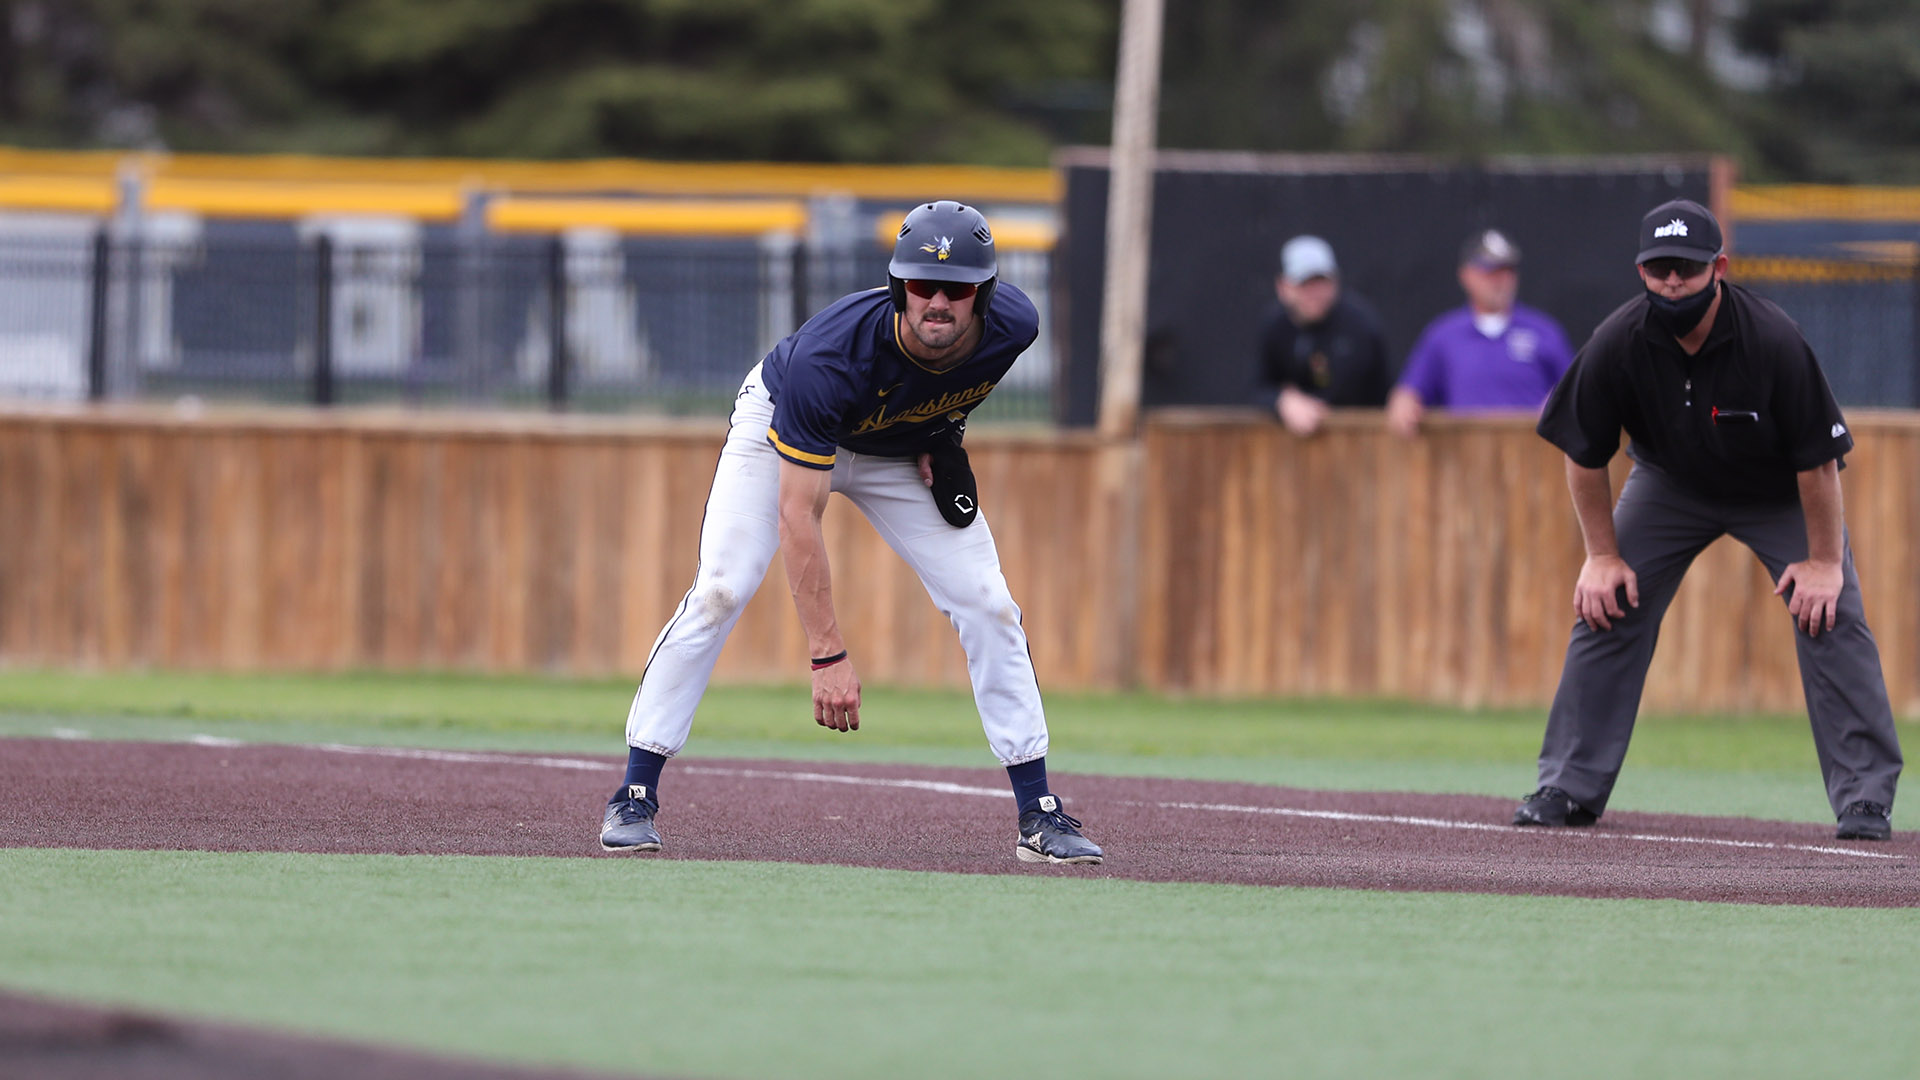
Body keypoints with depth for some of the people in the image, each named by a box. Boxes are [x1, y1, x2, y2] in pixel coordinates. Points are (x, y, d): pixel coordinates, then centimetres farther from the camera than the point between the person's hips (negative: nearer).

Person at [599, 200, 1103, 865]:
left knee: (987, 606, -7)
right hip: (784, 430, -4)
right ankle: (635, 797, -10)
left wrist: (942, 436, -9)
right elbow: (797, 516, -40)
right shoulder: (828, 358, -43)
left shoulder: (1013, 325, -29)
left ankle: (1038, 816, 2)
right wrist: (829, 655, -42)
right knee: (718, 594, -20)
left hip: (903, 453, 4)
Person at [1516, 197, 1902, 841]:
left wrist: (1822, 560, -21)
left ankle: (1866, 801, -10)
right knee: (1605, 607, -6)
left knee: (1830, 616, -15)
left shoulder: (1773, 342, -33)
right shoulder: (1617, 345, -26)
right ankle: (1569, 788, 3)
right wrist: (1603, 555, -9)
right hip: (1670, 485, 2)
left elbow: (1818, 457, -24)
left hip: (1781, 495, -2)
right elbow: (1585, 456, -10)